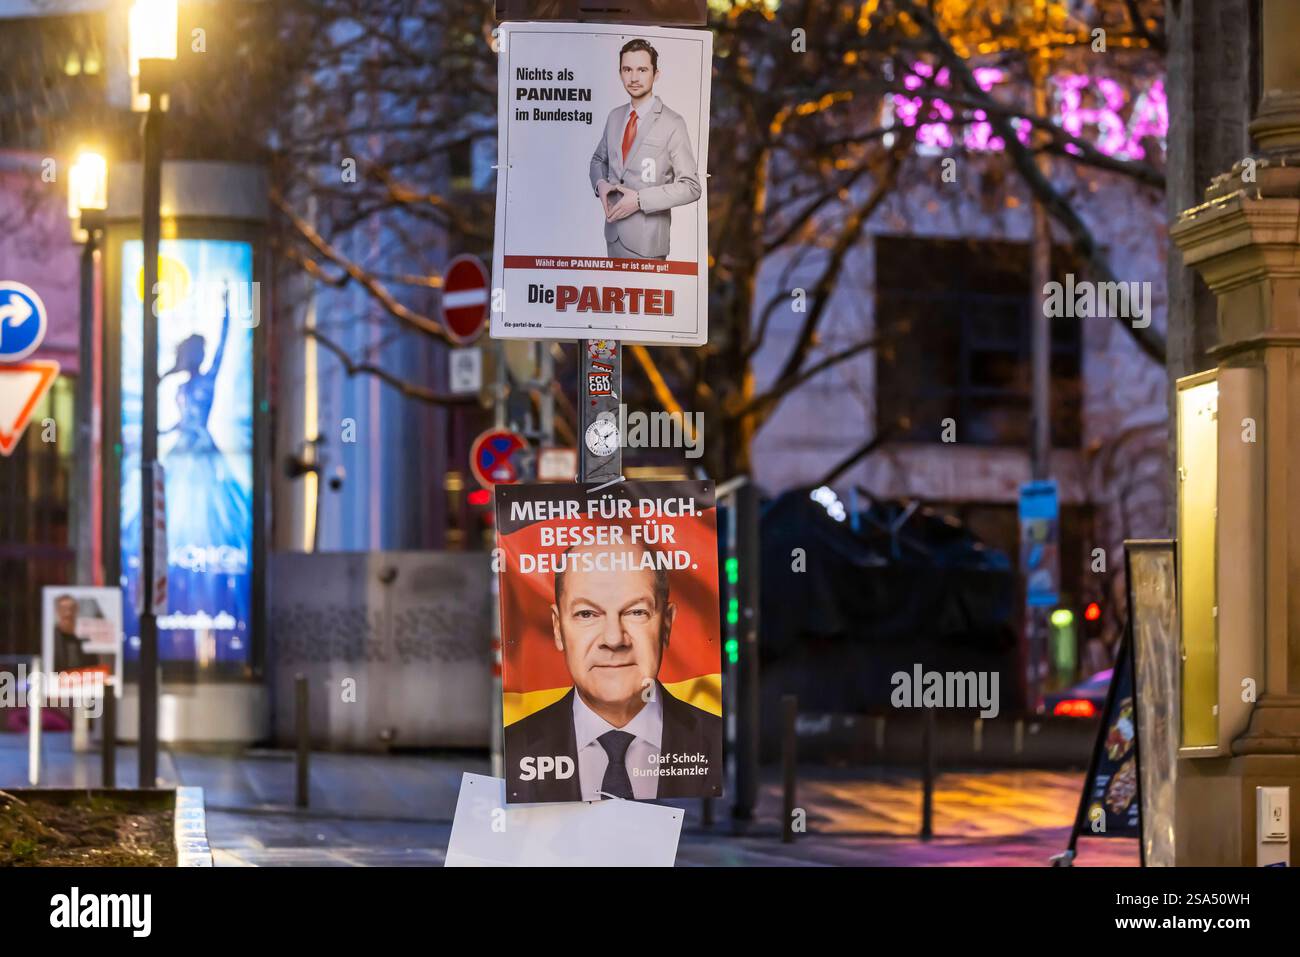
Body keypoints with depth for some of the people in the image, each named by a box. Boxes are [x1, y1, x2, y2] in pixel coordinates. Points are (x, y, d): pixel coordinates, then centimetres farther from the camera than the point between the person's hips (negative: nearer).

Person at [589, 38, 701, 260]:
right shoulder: (615, 116, 8)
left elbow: (690, 187, -12)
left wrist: (639, 199, -19)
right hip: (614, 232, 5)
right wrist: (600, 184, 0)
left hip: (646, 240, -5)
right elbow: (599, 160, 23)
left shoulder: (672, 124, -11)